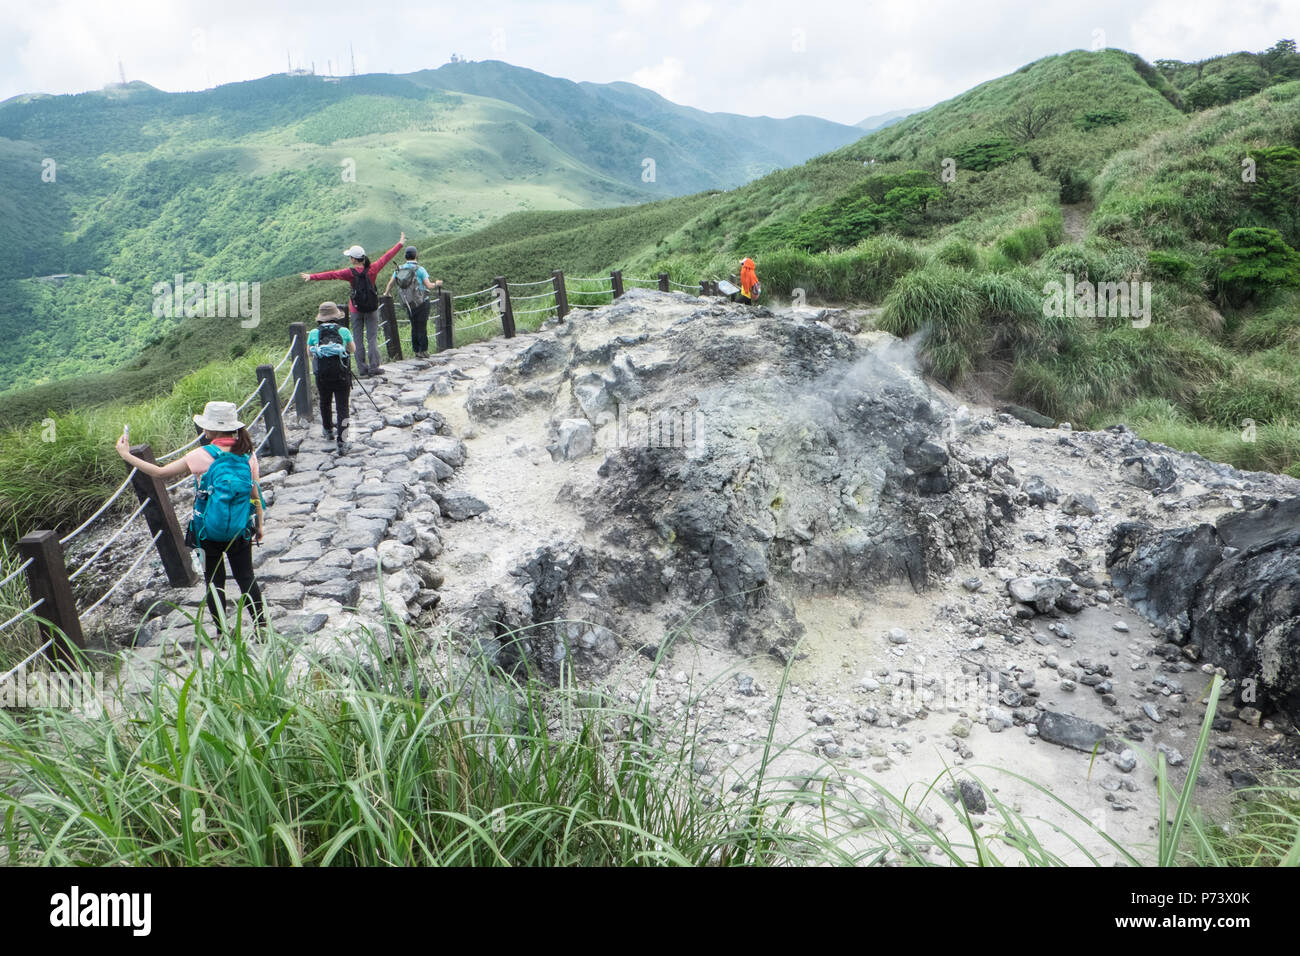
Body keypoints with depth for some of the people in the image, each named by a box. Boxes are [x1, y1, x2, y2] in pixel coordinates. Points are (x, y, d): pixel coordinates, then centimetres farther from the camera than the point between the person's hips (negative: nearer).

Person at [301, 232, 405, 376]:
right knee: (372, 338, 6)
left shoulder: (350, 272, -12)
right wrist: (400, 244, 15)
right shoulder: (372, 269, -6)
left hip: (356, 309, -1)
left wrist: (312, 276, -11)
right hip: (372, 309, 2)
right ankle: (374, 367, 4)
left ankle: (362, 369, 7)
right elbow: (385, 258, 4)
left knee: (358, 339, 7)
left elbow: (331, 274, -14)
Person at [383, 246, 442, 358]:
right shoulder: (419, 269, -13)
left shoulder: (399, 269, 1)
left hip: (408, 304, 5)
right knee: (422, 327, 1)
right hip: (422, 303, -5)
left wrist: (386, 293, 28)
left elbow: (390, 283, 9)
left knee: (414, 327, 14)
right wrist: (436, 284, 9)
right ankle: (423, 351, 1)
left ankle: (416, 350, 17)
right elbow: (429, 286, -12)